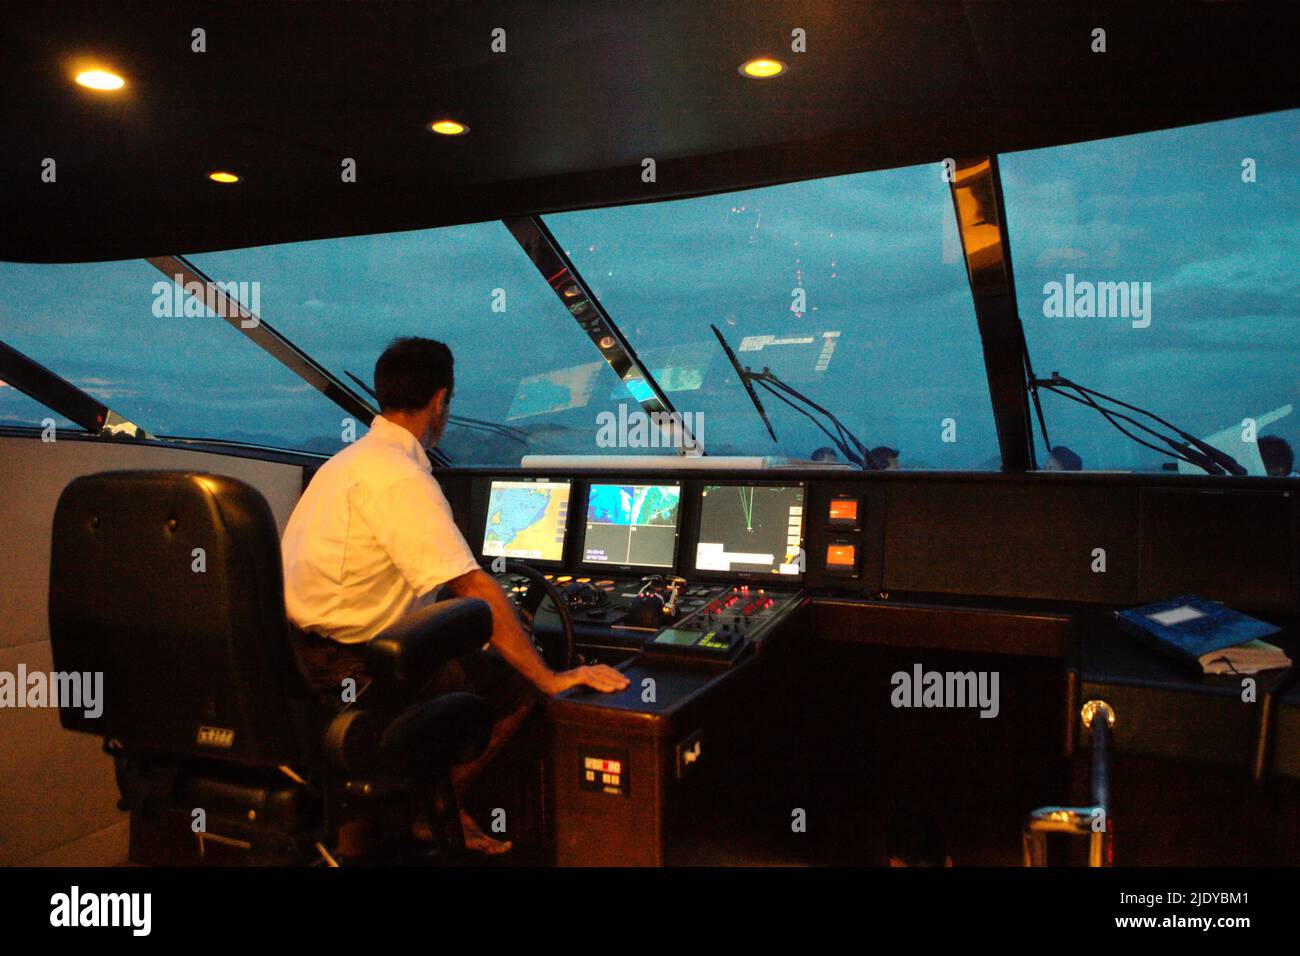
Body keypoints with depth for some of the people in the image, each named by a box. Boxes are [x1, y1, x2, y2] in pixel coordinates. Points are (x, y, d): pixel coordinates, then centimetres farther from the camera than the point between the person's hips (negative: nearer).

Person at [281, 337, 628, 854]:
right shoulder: (399, 476, -19)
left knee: (474, 651, 17)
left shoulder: (350, 458, 12)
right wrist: (549, 678, -20)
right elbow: (472, 586, -24)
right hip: (346, 670, -10)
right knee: (513, 685, -5)